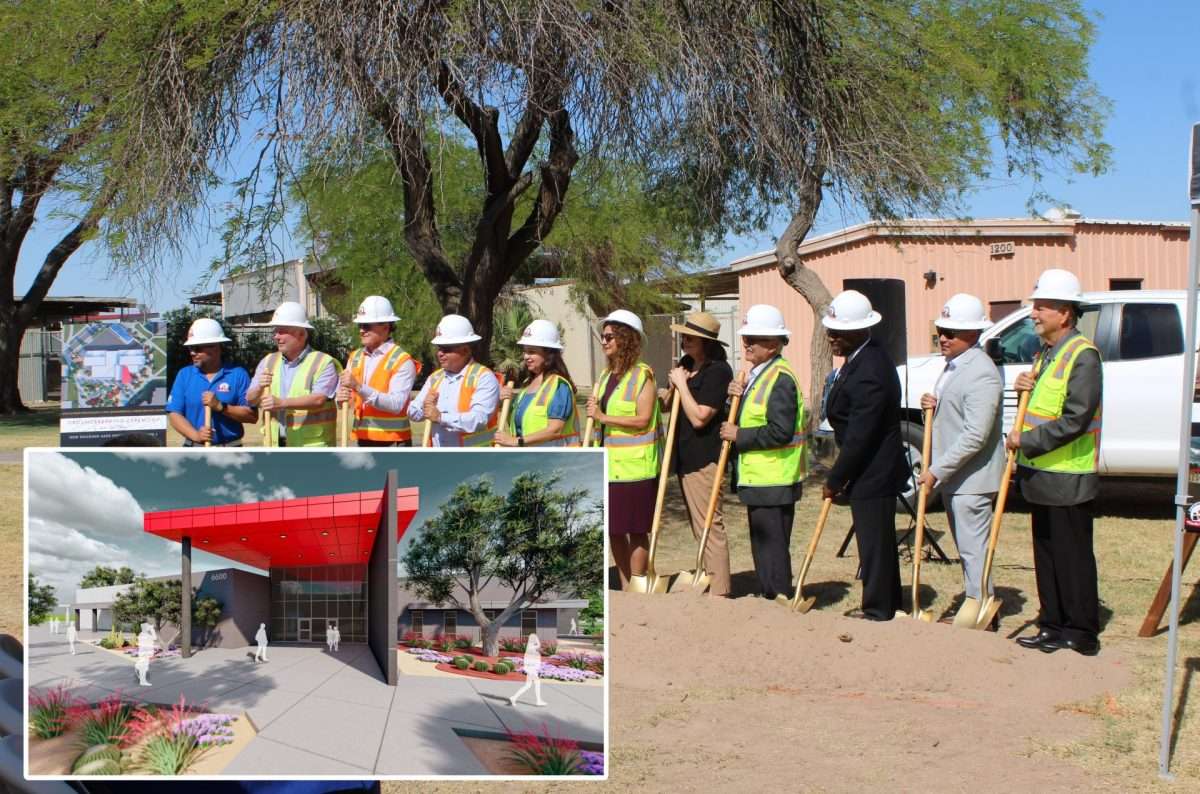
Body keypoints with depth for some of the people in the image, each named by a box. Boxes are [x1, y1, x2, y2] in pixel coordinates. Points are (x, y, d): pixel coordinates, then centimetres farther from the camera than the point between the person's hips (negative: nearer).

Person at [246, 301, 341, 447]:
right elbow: (250, 399, 9)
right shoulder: (268, 362, 13)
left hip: (313, 446, -5)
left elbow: (319, 399, -20)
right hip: (276, 446, 6)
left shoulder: (324, 363, -5)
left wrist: (282, 402, -30)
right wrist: (259, 388, -15)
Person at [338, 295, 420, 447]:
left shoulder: (402, 361, -9)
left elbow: (396, 404, -20)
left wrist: (359, 387, -27)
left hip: (392, 442, -6)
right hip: (363, 439, 6)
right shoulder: (355, 357, 10)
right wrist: (341, 397, -18)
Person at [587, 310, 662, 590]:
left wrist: (604, 417, -16)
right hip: (608, 465, 8)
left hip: (634, 465, -8)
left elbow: (643, 419, -17)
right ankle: (625, 587, 22)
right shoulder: (606, 375, 14)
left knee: (636, 529, 1)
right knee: (613, 529, 11)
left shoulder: (643, 374, -9)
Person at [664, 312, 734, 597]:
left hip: (704, 458, -9)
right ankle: (708, 581, 25)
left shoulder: (718, 371, -15)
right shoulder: (685, 364, 11)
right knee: (698, 525, 16)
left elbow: (699, 417, -21)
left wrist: (681, 384, -14)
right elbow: (666, 405, 16)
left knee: (709, 524, -6)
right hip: (686, 456, 9)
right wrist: (671, 388, -3)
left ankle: (718, 591, -2)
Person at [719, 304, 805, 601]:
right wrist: (738, 397, 2)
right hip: (758, 478, 10)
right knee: (762, 547, 17)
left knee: (772, 548, -4)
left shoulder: (781, 379, -17)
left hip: (773, 482, -10)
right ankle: (770, 599, 26)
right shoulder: (757, 374, 15)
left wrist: (739, 435, -16)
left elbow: (780, 432, -24)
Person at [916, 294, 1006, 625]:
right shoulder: (954, 365, 12)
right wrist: (932, 406, 2)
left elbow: (975, 436, -24)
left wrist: (937, 471, -21)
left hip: (971, 478, -10)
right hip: (951, 476, 10)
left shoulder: (981, 374, -20)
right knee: (967, 548, 16)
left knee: (974, 549, -3)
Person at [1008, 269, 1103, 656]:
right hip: (1041, 475, 9)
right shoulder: (1045, 352, 14)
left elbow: (1076, 419, -23)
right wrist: (1024, 385, 4)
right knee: (1046, 555, 14)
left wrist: (1027, 440, -18)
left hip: (1067, 478, -9)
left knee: (1073, 558, -2)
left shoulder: (1083, 355, -16)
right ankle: (1053, 626, 22)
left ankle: (1082, 635, 6)